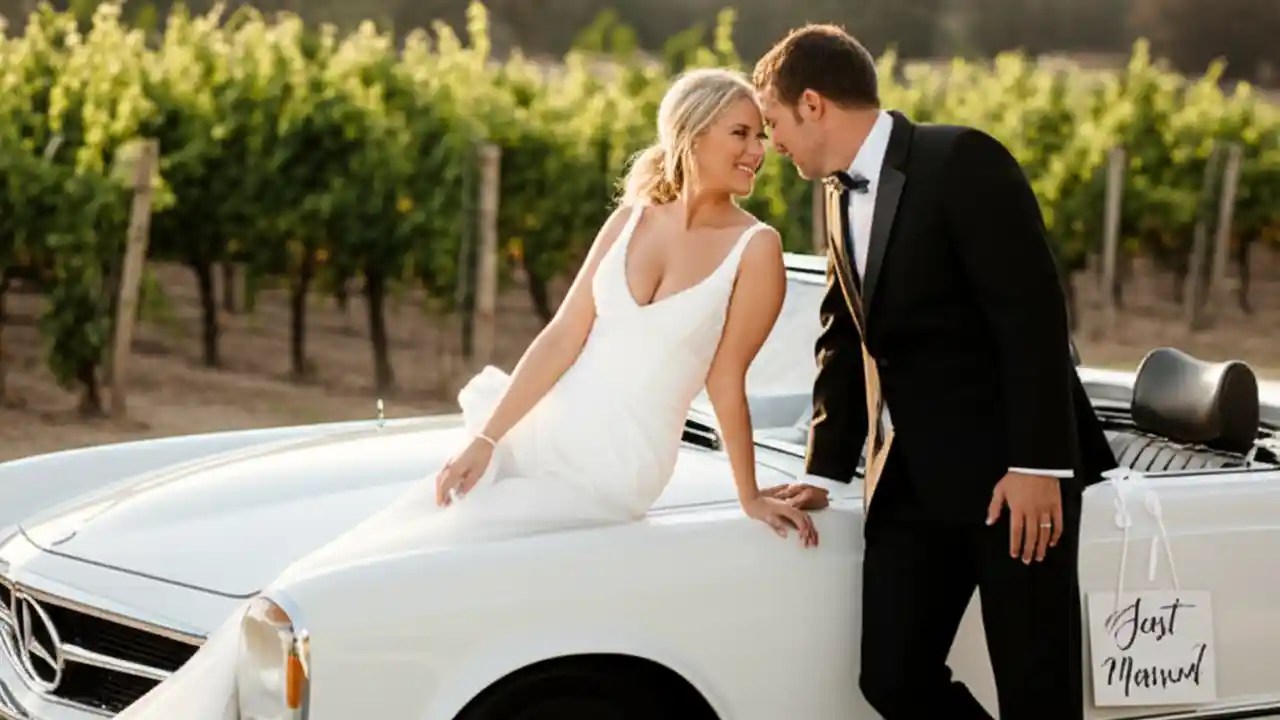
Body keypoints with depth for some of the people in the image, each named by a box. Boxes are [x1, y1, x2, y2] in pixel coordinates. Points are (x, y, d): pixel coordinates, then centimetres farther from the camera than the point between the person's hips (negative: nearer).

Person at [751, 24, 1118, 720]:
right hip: (913, 479, 8)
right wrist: (824, 470, 14)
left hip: (1012, 472, -7)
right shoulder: (842, 196, 14)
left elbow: (1032, 315, -16)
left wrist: (1036, 463, -20)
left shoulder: (962, 161, -11)